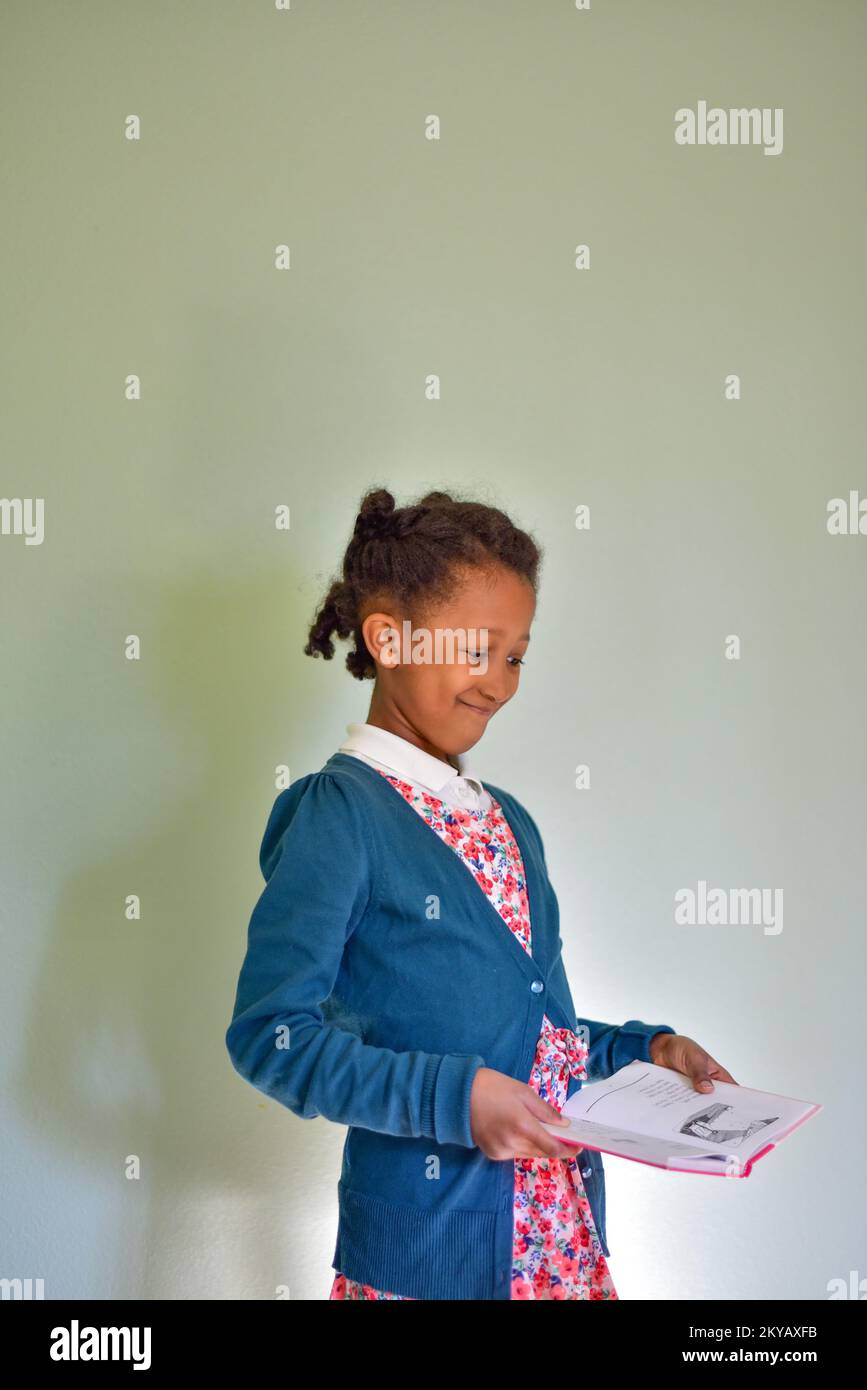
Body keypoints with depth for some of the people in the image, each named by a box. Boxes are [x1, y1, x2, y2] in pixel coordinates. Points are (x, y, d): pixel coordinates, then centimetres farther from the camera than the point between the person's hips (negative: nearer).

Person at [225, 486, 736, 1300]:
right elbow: (269, 1033, -17)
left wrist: (642, 1049, 2)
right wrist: (452, 1096, -23)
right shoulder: (336, 812, -13)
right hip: (423, 1240, -6)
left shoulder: (508, 821, 9)